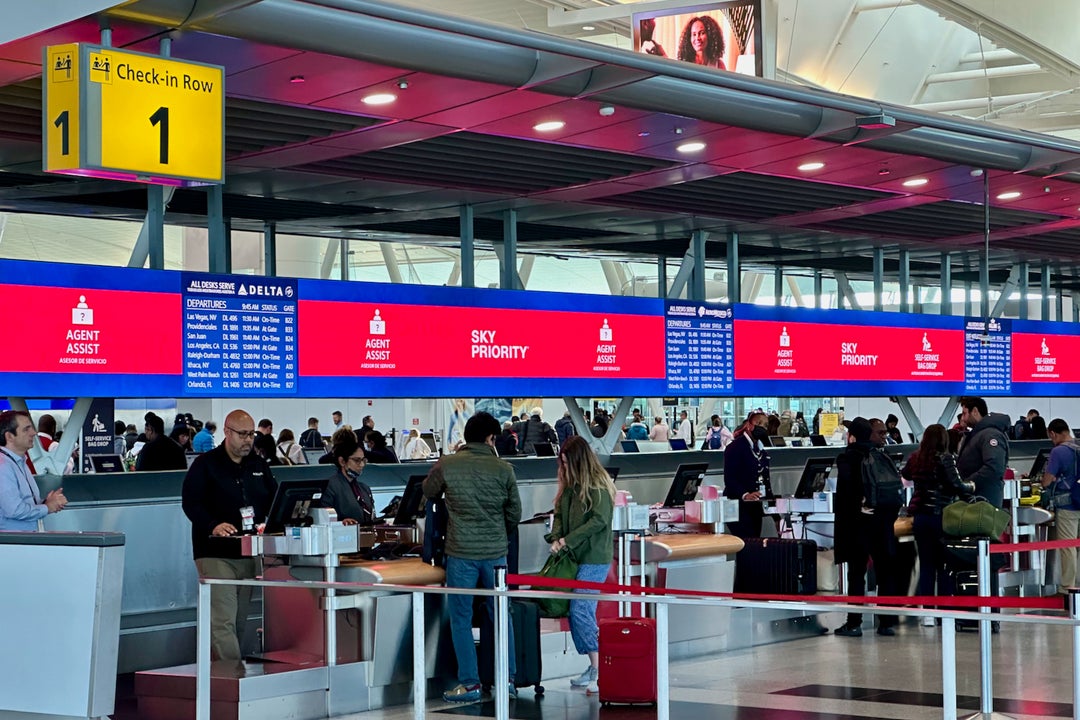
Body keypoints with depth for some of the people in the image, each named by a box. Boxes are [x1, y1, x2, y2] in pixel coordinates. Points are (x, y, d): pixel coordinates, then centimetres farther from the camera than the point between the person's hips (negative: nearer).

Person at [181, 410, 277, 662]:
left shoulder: (258, 466, 17)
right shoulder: (205, 464, 0)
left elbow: (274, 502, 16)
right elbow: (190, 502, -9)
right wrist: (214, 526, -25)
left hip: (250, 554, 6)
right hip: (215, 553, -6)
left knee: (240, 622, 9)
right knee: (223, 621, -14)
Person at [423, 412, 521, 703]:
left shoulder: (446, 465, -5)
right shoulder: (503, 469, -3)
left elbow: (428, 492, 14)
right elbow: (515, 513, 5)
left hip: (460, 553, -2)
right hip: (495, 554, 2)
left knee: (461, 619, 7)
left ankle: (469, 684, 6)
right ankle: (507, 679, 17)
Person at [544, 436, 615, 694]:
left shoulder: (598, 486, -10)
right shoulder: (569, 485, 14)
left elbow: (599, 521, -18)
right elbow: (559, 515, 16)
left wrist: (569, 540, -17)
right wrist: (555, 538, -3)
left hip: (594, 558, -8)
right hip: (574, 557, 8)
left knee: (580, 610, -15)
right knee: (576, 611, 7)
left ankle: (599, 668, -11)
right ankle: (593, 668, 15)